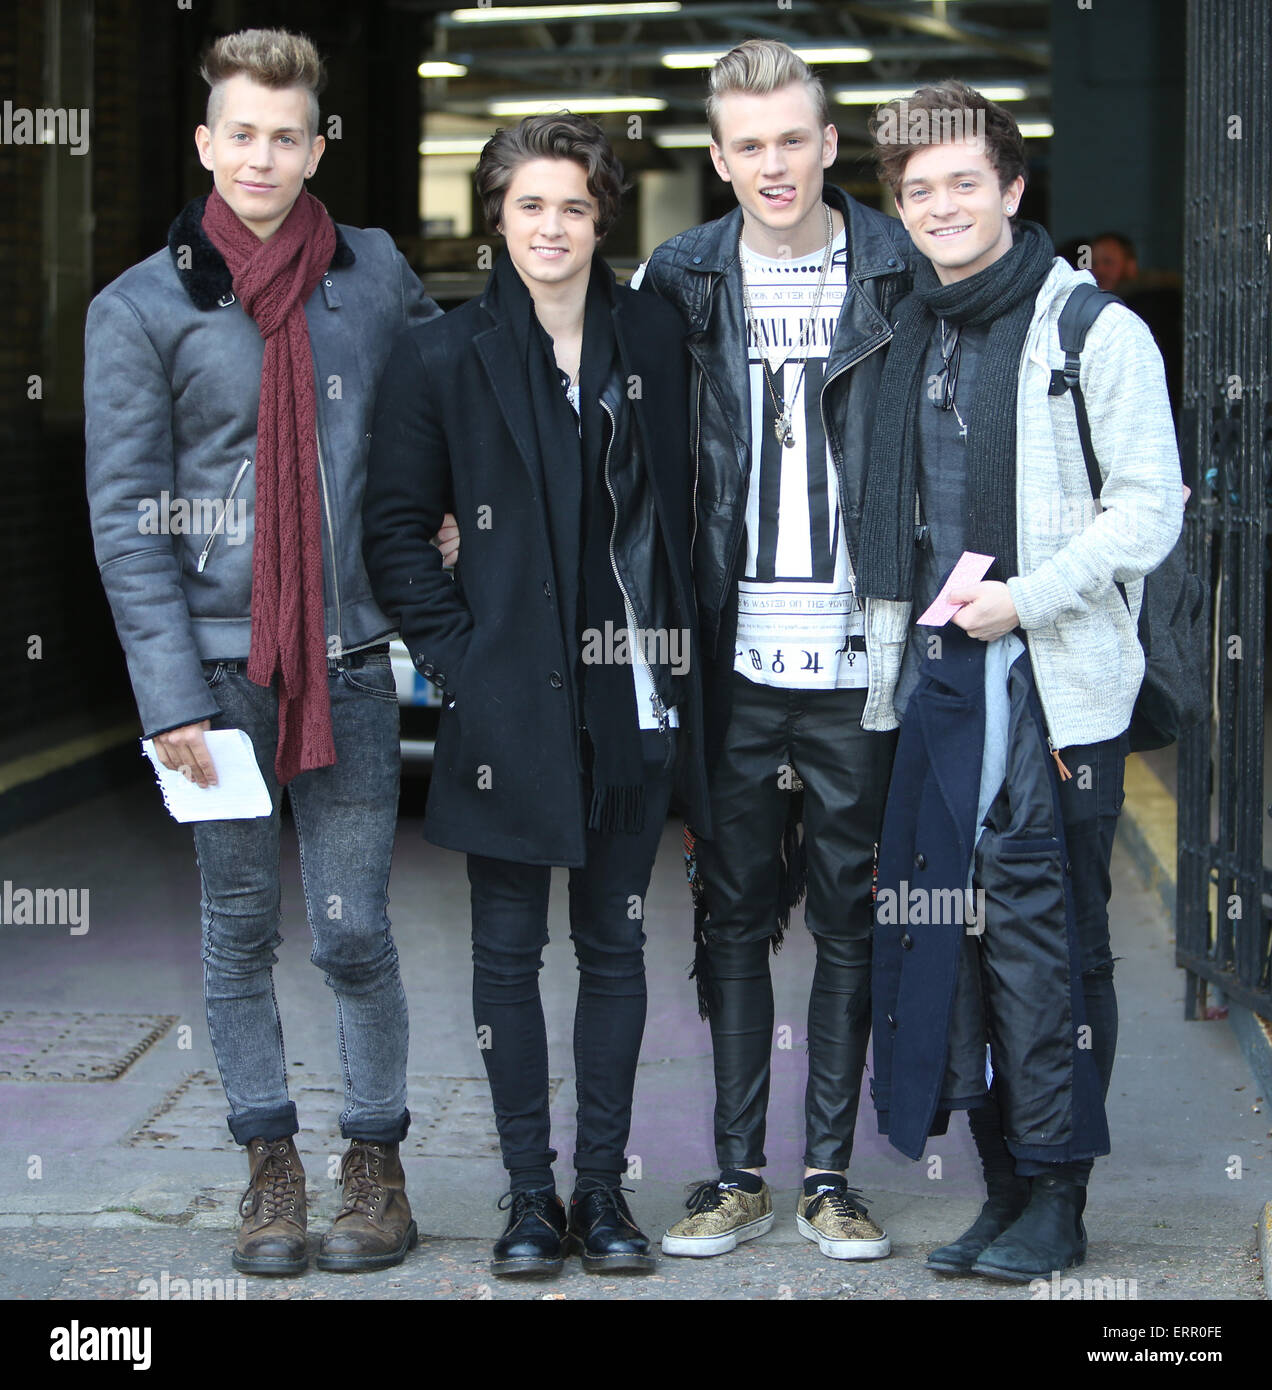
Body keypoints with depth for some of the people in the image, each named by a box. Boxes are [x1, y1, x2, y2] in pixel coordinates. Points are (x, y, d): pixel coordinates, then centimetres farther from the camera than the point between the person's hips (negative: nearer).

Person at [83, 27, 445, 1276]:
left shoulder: (375, 271, 6)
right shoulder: (139, 309, 0)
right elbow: (126, 517, -3)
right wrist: (172, 694, -9)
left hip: (349, 662, 1)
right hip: (219, 666, -1)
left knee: (353, 933, 1)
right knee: (239, 930, 8)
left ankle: (376, 1159, 15)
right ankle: (268, 1161, 20)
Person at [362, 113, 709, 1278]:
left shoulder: (654, 339, 6)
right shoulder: (443, 359, -2)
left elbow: (684, 507, 13)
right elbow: (396, 529, 2)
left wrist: (681, 640, 5)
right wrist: (455, 651, -6)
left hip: (636, 690, 2)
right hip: (512, 699, -2)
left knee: (615, 944, 8)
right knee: (509, 950, 4)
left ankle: (604, 1185, 17)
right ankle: (530, 1192, 14)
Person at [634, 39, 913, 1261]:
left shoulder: (900, 274, 1)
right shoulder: (679, 281, 4)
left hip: (857, 656, -1)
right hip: (733, 658, 1)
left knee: (850, 917, 6)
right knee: (733, 913, 7)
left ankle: (828, 1177, 16)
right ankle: (738, 1174, 16)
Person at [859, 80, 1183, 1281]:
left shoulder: (1093, 330, -4)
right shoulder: (912, 335, 16)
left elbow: (1149, 507, -8)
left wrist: (1026, 599, -16)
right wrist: (925, 622, 13)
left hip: (1052, 681, -6)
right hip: (938, 674, 6)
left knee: (1038, 931, -8)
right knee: (950, 928, 5)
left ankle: (1055, 1202, 1)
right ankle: (1004, 1186, 15)